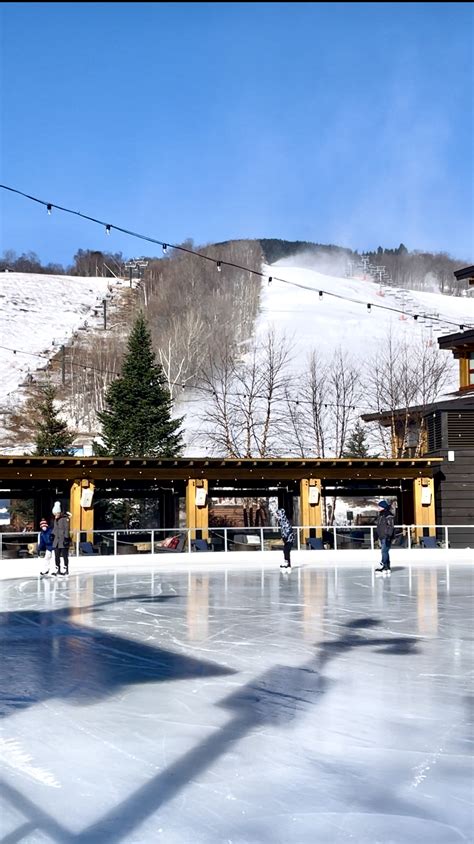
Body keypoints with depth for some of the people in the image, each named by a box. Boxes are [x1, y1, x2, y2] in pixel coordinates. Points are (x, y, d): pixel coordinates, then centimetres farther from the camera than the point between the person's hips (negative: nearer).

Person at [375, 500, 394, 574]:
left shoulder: (388, 515, -12)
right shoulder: (380, 516, 16)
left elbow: (391, 526, -17)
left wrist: (388, 536, -22)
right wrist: (378, 536, 25)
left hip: (386, 537, -10)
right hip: (382, 537, 10)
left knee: (384, 551, -12)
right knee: (385, 552, 10)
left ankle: (383, 566, -12)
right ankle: (387, 568, 14)